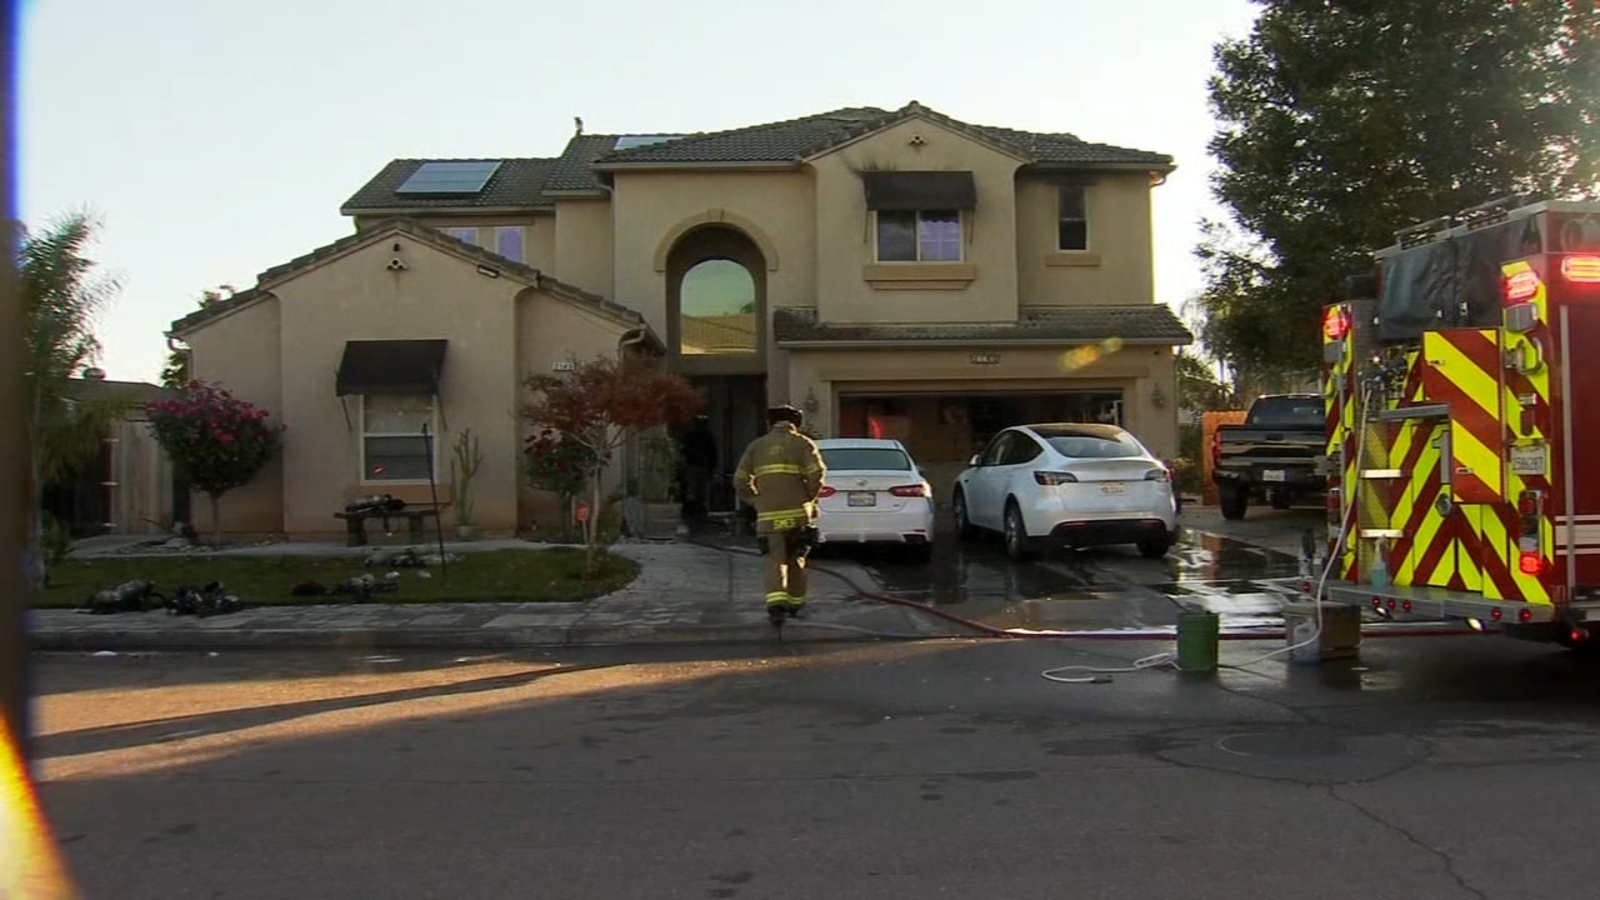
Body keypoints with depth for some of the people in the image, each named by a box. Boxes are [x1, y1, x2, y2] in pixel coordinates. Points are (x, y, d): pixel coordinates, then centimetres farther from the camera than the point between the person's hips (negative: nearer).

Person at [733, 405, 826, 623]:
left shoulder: (757, 446, 14)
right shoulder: (803, 444, 7)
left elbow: (741, 481, 8)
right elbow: (817, 474, -9)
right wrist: (809, 499, 4)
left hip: (768, 515, 0)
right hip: (797, 513, 0)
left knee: (773, 561, -2)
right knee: (796, 560, 16)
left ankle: (776, 602, -22)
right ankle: (795, 603, 27)